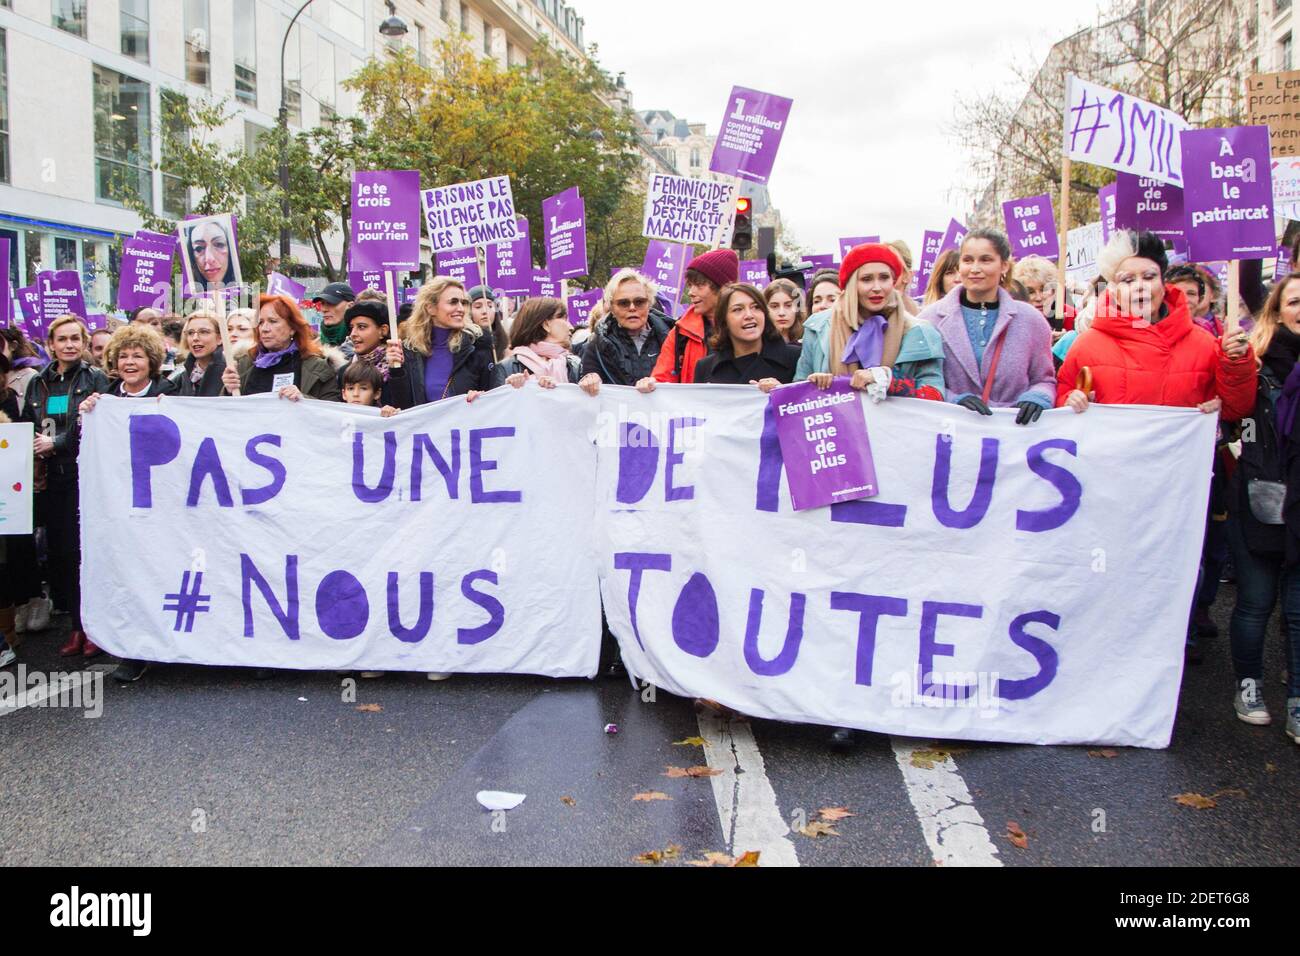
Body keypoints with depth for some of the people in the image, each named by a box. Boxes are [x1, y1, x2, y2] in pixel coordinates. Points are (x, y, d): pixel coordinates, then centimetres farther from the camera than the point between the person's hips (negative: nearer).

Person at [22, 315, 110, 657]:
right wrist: (33, 451, -1)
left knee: (81, 549, -6)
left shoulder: (95, 379, 1)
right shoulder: (38, 383, 15)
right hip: (50, 479, 5)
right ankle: (76, 624, 14)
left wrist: (55, 444, -12)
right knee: (58, 550, 4)